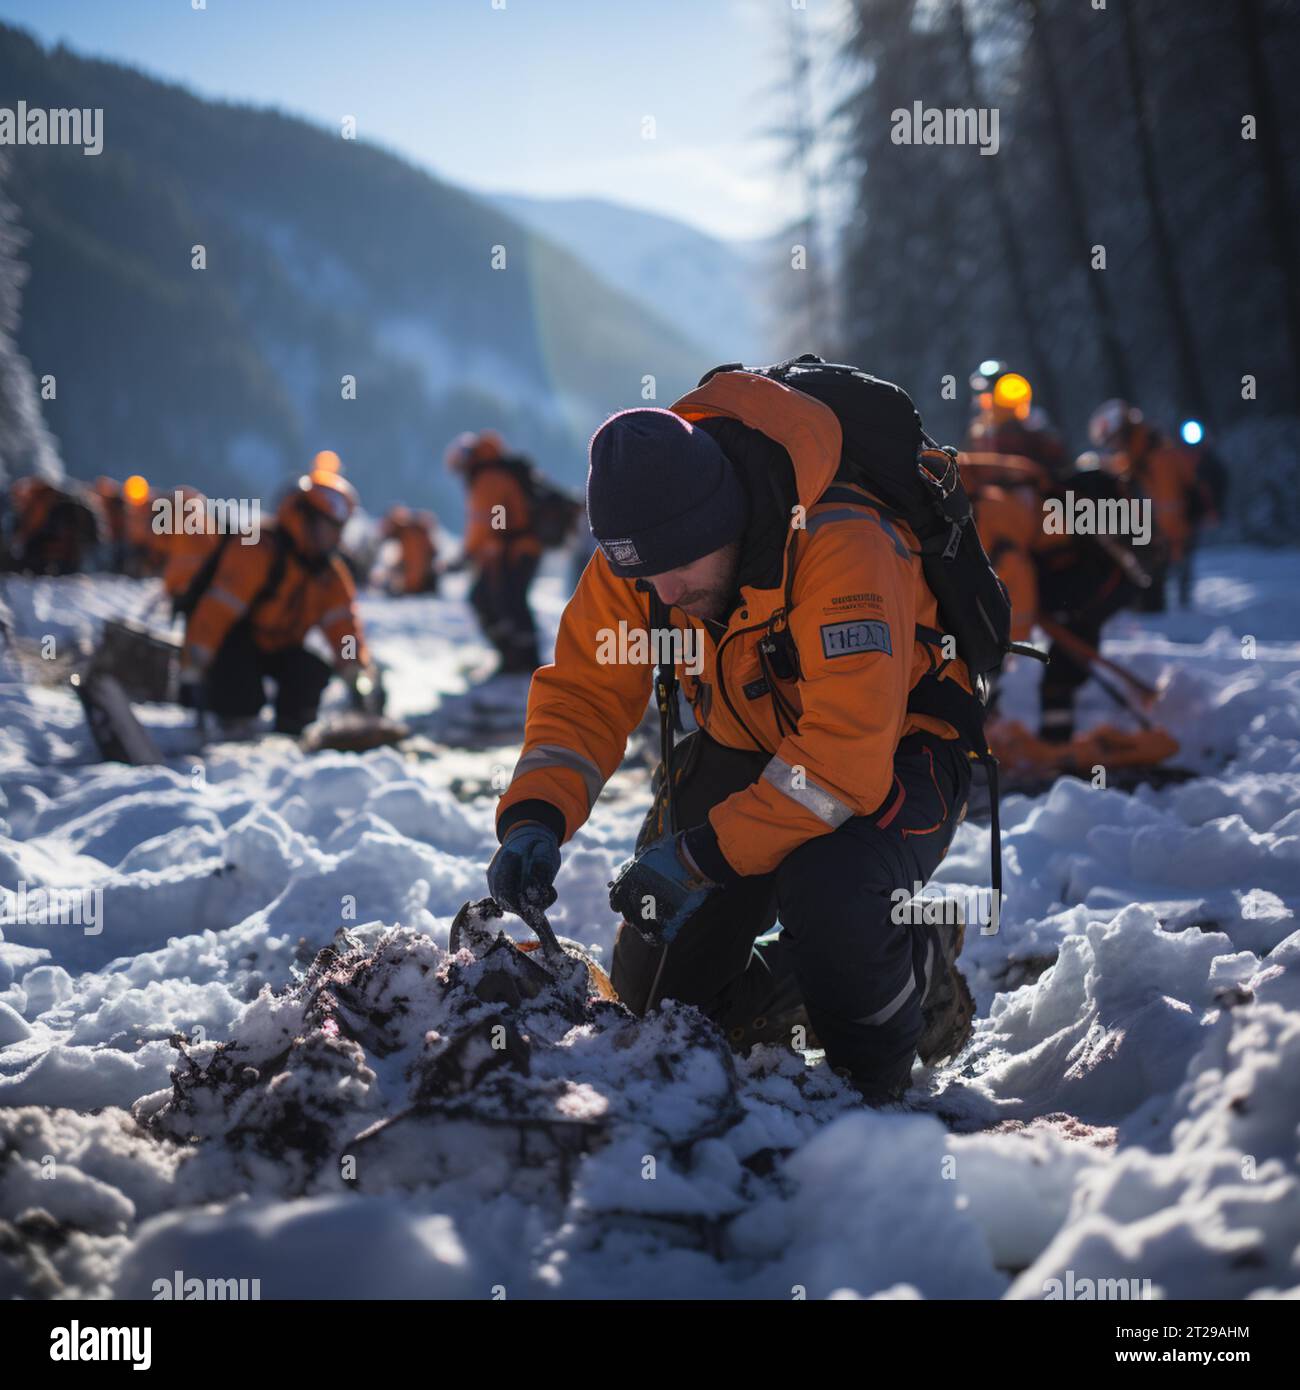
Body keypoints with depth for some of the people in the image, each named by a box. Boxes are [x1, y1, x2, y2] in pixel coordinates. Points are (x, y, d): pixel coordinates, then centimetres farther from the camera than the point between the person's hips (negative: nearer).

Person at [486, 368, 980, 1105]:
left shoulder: (840, 547, -36)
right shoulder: (640, 538, -16)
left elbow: (847, 757, -39)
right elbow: (586, 688, -9)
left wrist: (702, 855, -38)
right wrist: (534, 818, -27)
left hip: (893, 750, -6)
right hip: (748, 746, 6)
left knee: (824, 889, -36)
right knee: (655, 991, 2)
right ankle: (809, 990, 31)